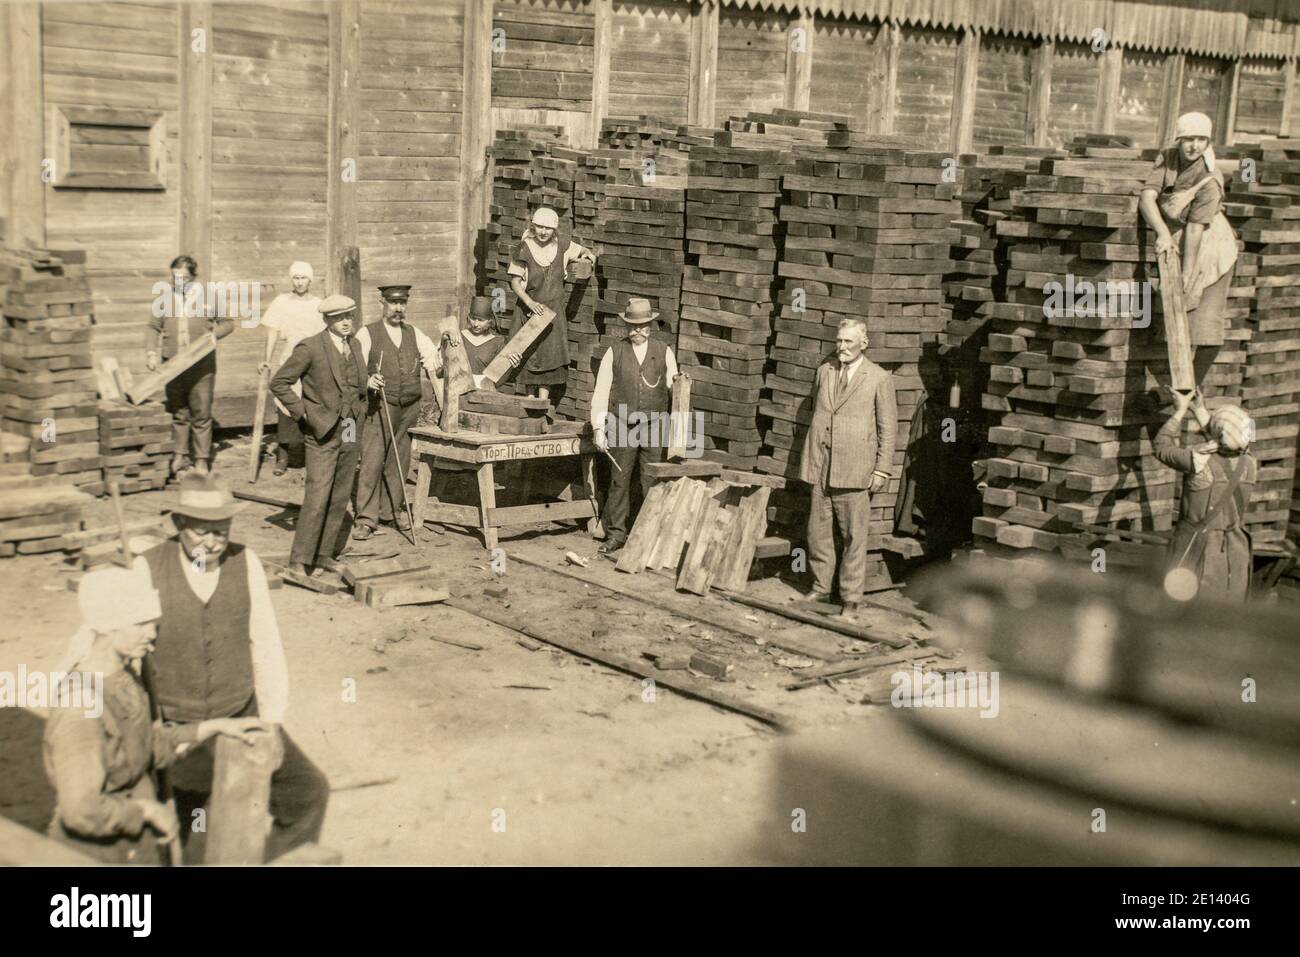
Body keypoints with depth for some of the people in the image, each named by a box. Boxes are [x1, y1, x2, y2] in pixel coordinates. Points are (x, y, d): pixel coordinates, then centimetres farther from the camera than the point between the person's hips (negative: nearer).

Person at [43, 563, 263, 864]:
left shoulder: (125, 676, -2)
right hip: (92, 854, -8)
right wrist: (150, 810, -20)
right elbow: (81, 810, -32)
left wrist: (215, 726, 8)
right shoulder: (81, 707, -29)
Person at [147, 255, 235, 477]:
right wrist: (151, 352, 0)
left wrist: (214, 333, -10)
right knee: (178, 413, 8)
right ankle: (180, 455, 20)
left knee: (201, 413, -1)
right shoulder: (165, 301, 7)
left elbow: (228, 323, 9)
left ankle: (201, 459, 8)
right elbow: (154, 328, 13)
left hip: (201, 367, -2)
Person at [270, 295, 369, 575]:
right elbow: (279, 383, -8)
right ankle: (299, 560, -3)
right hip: (322, 432, -6)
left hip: (350, 433, 6)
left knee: (341, 497, 7)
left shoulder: (354, 346, 10)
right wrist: (302, 413, -11)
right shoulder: (310, 348, -10)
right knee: (317, 497, -11)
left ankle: (326, 554, 17)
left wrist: (359, 415, 14)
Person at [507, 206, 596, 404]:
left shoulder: (562, 247, -2)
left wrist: (588, 254, -4)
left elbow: (582, 250, 20)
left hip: (553, 310, 1)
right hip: (530, 308, -1)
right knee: (529, 356, 8)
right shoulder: (525, 249, -10)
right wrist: (530, 302, -23)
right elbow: (515, 281, -9)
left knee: (550, 356, -8)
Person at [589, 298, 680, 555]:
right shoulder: (614, 353, 3)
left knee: (652, 484, 2)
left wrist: (677, 384, -13)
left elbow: (672, 390, 10)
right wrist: (598, 429, -5)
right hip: (622, 426, 0)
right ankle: (616, 534, 14)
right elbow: (600, 393, 2)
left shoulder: (664, 352, 6)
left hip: (654, 428, 0)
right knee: (619, 481, 4)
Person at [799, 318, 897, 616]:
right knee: (818, 532, 9)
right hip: (821, 467, 4)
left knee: (854, 535, -1)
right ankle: (821, 588, 23)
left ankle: (851, 597, 8)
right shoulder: (824, 371, 12)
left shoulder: (879, 379, -1)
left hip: (855, 470, -4)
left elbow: (887, 428, 0)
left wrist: (882, 470, -4)